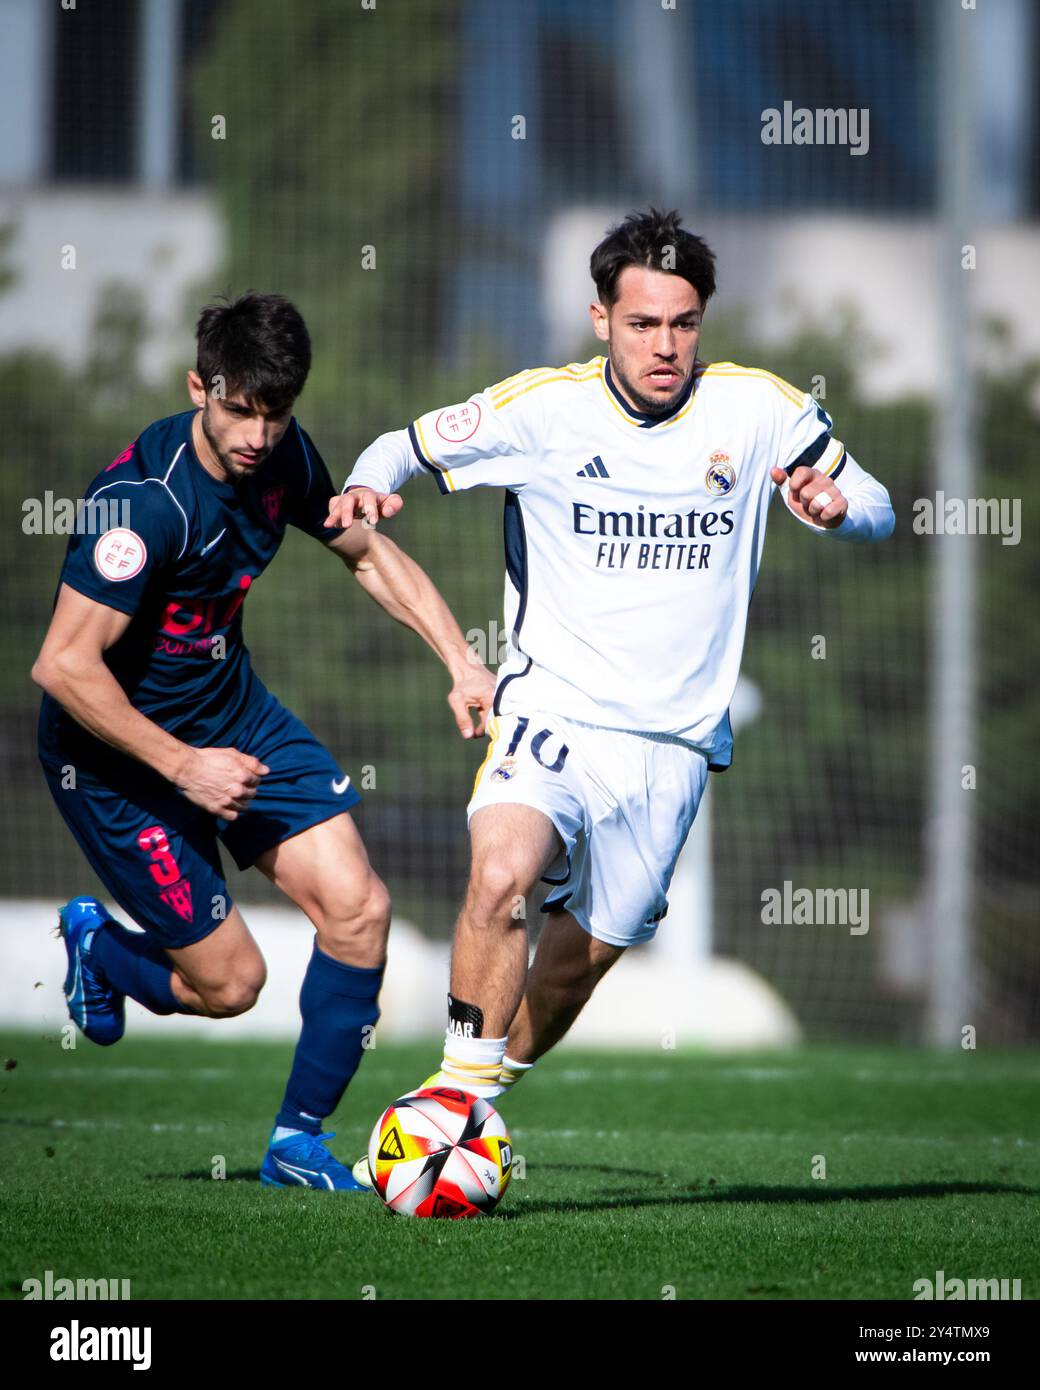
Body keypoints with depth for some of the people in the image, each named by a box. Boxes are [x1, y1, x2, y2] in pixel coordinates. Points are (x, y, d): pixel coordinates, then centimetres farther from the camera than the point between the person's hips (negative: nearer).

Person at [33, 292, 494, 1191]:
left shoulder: (283, 456, -7)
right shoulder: (145, 501, -30)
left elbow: (368, 551, 12)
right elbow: (63, 666, -29)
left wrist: (460, 661, 1)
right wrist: (183, 767, -25)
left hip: (234, 713, 7)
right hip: (119, 753, -7)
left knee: (358, 908, -6)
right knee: (230, 982, -4)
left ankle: (299, 1142, 10)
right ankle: (98, 947, 31)